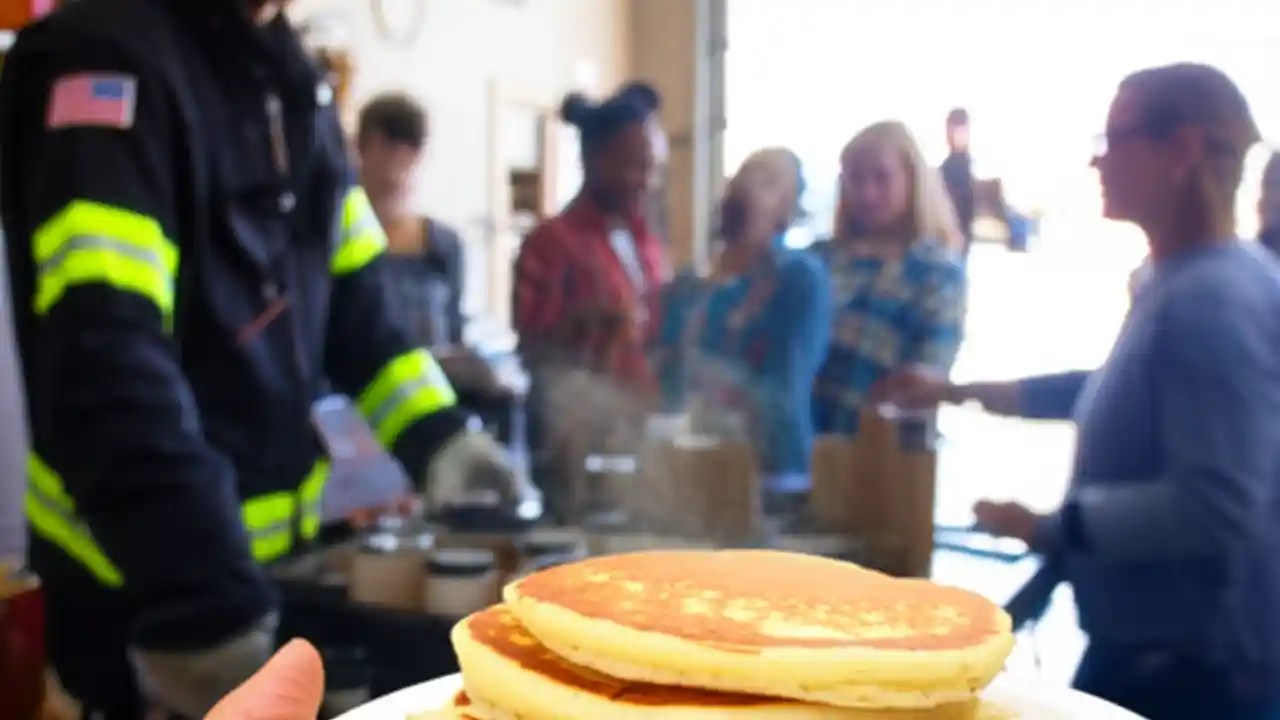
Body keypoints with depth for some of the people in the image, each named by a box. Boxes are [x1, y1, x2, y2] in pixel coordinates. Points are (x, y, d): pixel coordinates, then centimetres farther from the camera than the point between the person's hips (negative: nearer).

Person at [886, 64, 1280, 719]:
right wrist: (962, 392, 22)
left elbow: (1214, 507, -31)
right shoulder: (1178, 284, 7)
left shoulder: (1218, 300, -25)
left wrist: (1051, 527, -21)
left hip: (1196, 663, -9)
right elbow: (1116, 391, 24)